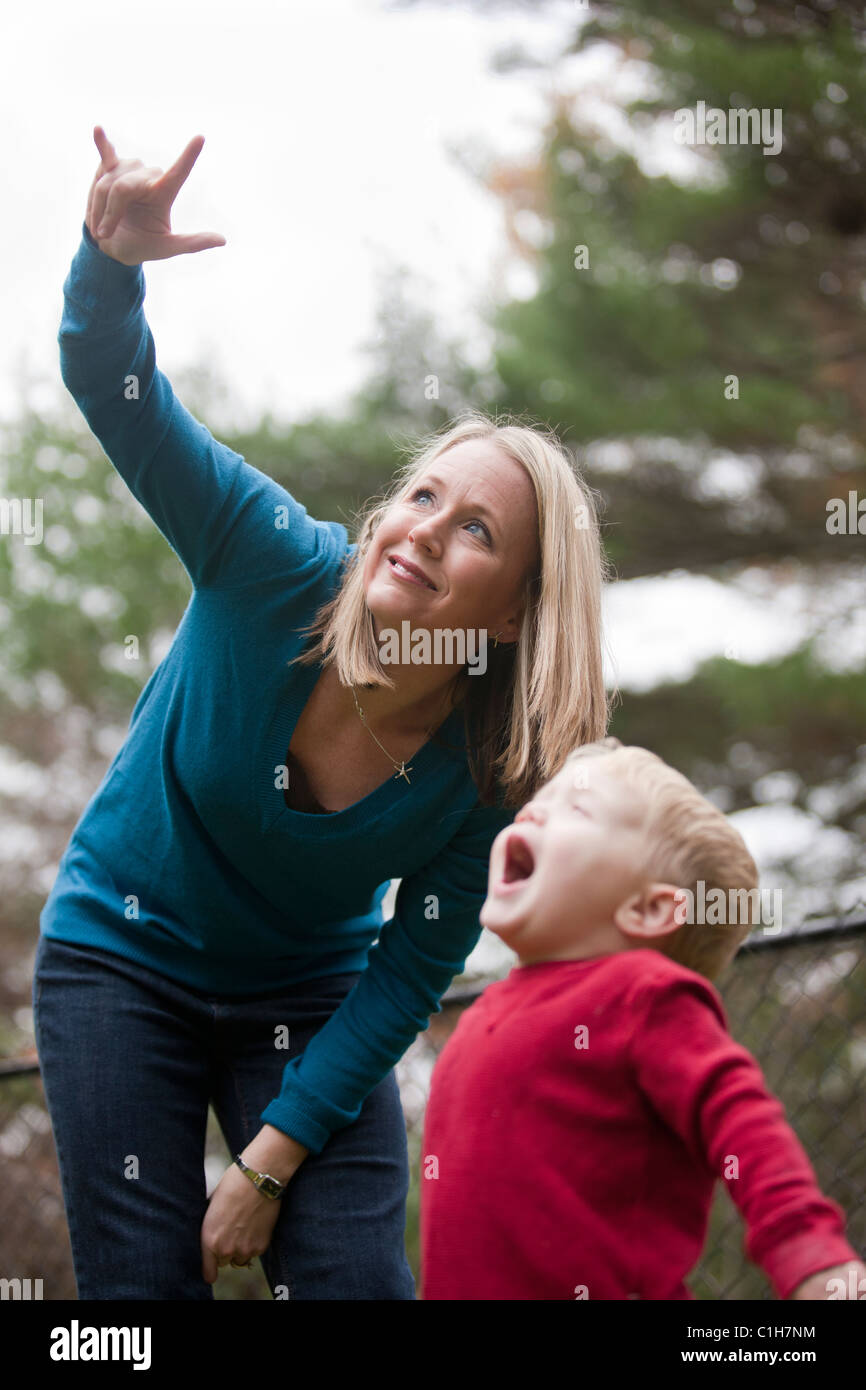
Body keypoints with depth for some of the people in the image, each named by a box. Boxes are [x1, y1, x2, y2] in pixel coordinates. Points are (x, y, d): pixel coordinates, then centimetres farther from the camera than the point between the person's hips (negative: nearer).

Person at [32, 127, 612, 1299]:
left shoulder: (492, 772, -21)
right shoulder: (276, 567, -24)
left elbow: (413, 971, -14)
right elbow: (115, 386, -28)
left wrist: (270, 1164, -16)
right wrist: (114, 260, -51)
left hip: (307, 997, 1)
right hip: (124, 952, -1)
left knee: (358, 1279, -10)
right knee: (143, 1285, -6)